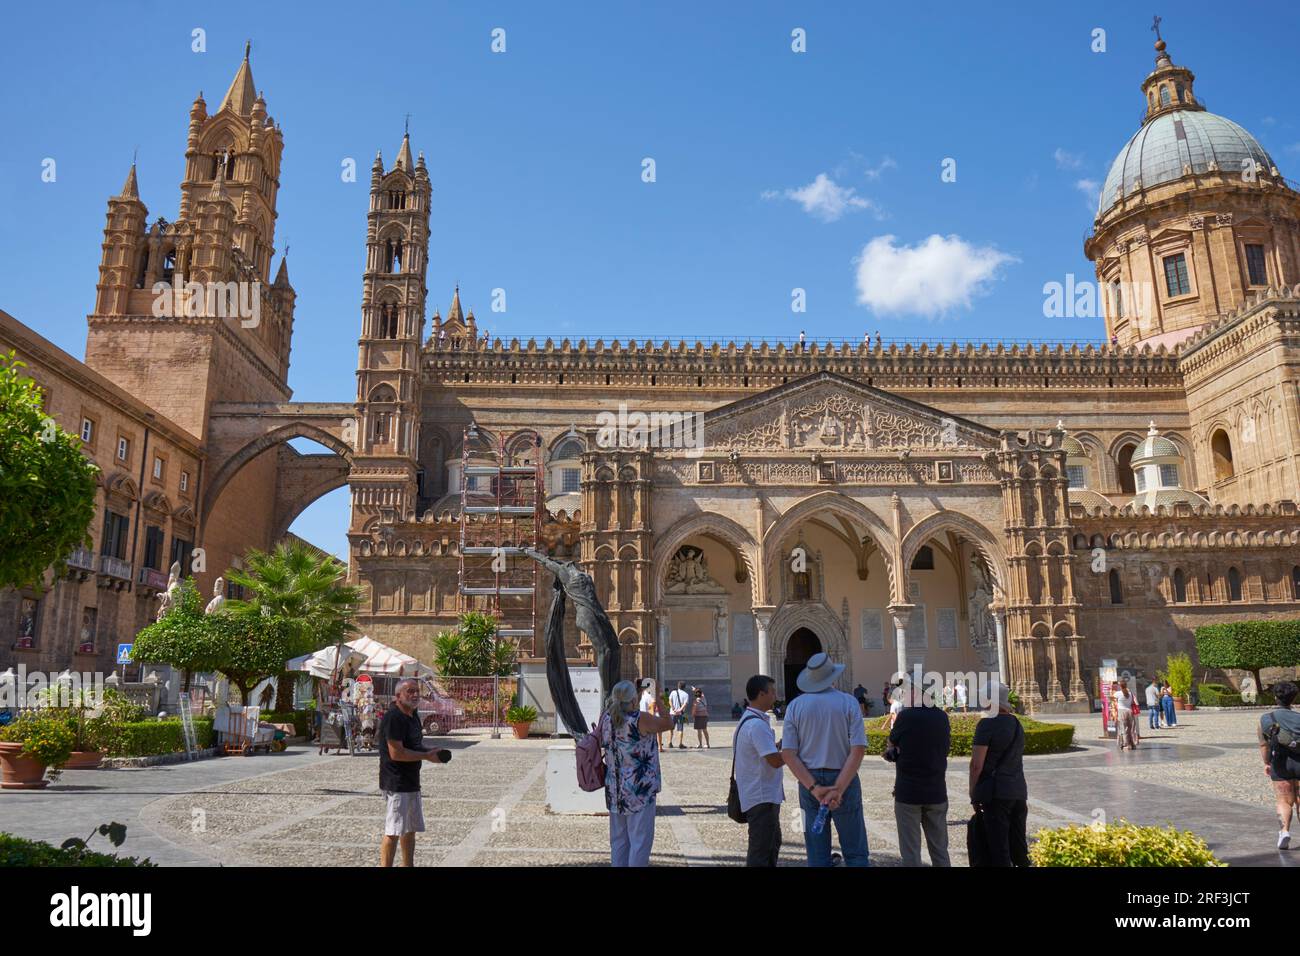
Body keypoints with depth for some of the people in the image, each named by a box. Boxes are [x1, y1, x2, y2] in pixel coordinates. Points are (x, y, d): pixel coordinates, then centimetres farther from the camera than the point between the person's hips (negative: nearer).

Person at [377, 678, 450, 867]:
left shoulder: (413, 715, 12)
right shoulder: (393, 718, -18)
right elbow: (396, 753, -24)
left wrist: (431, 752, 4)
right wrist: (427, 755, -18)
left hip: (411, 782, 10)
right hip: (396, 784, -10)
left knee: (411, 829, 18)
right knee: (393, 832, -7)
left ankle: (408, 865, 28)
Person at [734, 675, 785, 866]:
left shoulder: (748, 720, 11)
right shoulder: (757, 724, -23)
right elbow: (775, 761, -25)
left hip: (764, 795, 10)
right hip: (762, 798, -10)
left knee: (773, 843, 22)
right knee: (761, 850, -3)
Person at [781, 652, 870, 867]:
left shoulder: (795, 706, 0)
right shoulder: (848, 702, -5)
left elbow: (788, 754, -7)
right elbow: (858, 750, -14)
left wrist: (814, 788, -11)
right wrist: (838, 789, -16)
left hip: (809, 782, 2)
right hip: (844, 780, -2)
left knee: (817, 855, 9)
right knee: (856, 853, 6)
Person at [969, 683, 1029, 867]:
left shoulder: (987, 724, -12)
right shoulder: (1017, 724, 11)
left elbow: (977, 764, -13)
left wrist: (973, 795, -4)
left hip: (996, 793, -7)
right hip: (1019, 791, 7)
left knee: (999, 849, -3)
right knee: (1019, 847, 14)